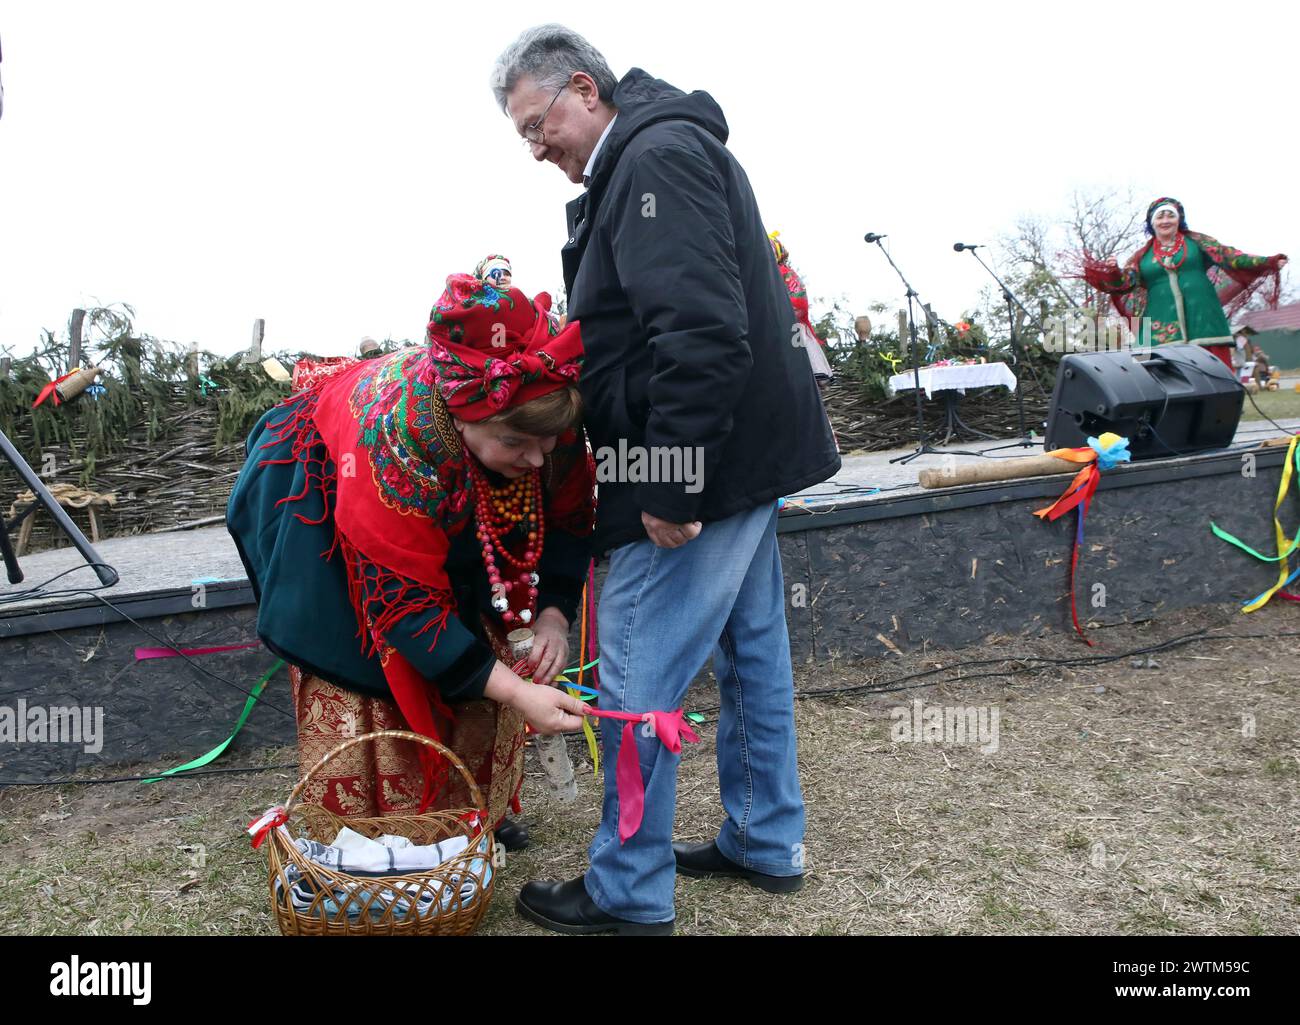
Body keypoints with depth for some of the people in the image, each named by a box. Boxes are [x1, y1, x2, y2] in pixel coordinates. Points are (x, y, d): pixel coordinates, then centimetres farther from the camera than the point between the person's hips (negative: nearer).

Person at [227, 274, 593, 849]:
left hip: (454, 510, 6)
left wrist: (553, 614, -27)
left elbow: (568, 520, -12)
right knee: (357, 670, -10)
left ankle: (476, 809, 22)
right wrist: (513, 692, -43)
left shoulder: (548, 416, -29)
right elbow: (406, 601, -39)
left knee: (478, 646, 4)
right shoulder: (398, 441, -45)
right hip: (325, 492, -5)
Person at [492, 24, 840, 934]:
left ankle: (629, 892, 15)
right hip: (746, 455, 11)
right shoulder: (668, 151, 18)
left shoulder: (656, 157, -15)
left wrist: (670, 484, -24)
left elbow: (700, 333, -26)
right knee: (751, 652, 18)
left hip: (699, 467, -11)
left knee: (638, 681, -1)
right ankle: (768, 842, 34)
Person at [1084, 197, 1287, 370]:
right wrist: (1112, 271, -17)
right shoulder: (1142, 257, 14)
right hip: (1163, 328, 0)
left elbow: (1230, 257, 7)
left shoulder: (1196, 242, 13)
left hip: (1202, 322, 0)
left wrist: (1268, 262, -2)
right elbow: (1124, 281, 5)